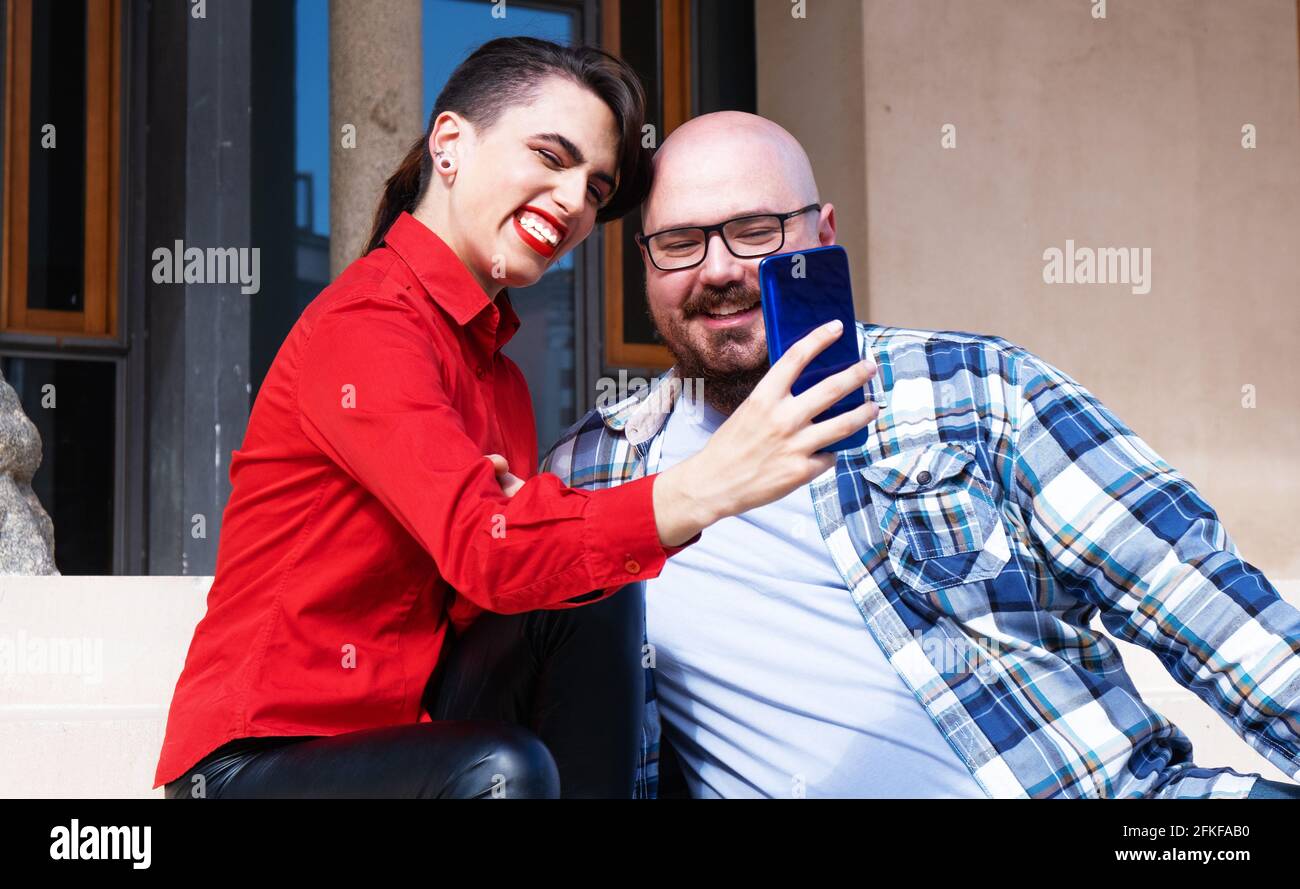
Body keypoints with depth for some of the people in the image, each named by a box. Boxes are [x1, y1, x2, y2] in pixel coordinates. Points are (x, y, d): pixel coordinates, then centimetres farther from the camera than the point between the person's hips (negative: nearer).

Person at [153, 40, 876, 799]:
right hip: (261, 760, -8)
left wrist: (521, 515, -14)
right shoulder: (364, 322, -15)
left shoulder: (499, 375, 14)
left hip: (404, 730, 8)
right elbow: (483, 549, -30)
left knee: (594, 593, -11)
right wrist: (710, 485, -41)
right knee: (503, 770, -33)